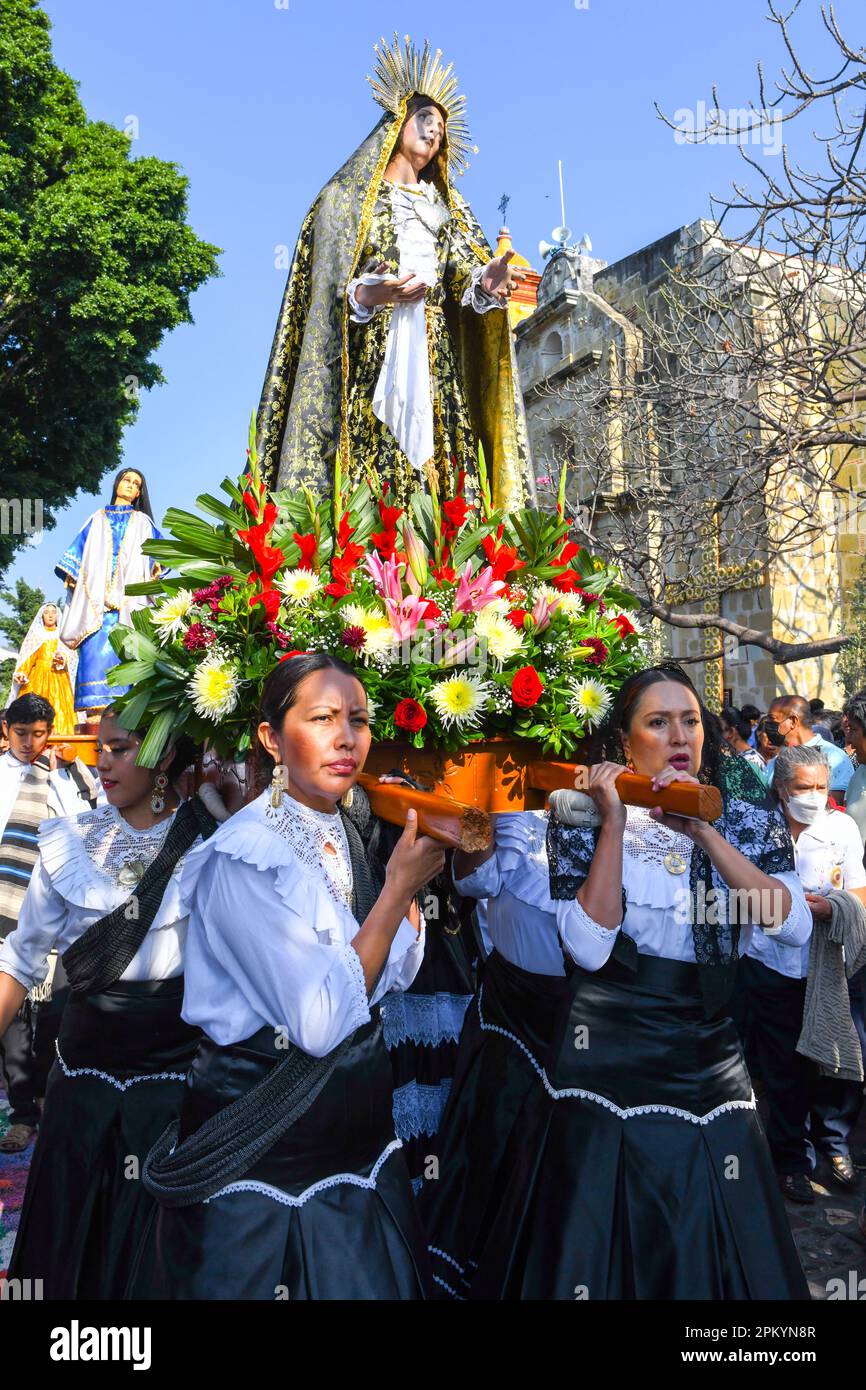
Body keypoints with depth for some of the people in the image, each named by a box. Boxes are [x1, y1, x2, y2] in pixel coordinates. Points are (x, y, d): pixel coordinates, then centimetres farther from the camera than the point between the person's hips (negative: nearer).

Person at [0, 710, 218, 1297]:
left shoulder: (210, 845, -9)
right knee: (67, 1229, 17)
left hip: (177, 1069, -3)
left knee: (156, 1238, 12)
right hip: (85, 1068, 3)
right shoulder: (72, 840, -1)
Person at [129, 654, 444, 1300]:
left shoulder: (352, 838, 0)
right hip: (263, 1143, -7)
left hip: (359, 1133, 7)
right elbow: (320, 1020, -27)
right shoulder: (242, 856, -22)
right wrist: (398, 887, -22)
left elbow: (398, 974, 4)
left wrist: (420, 870, -6)